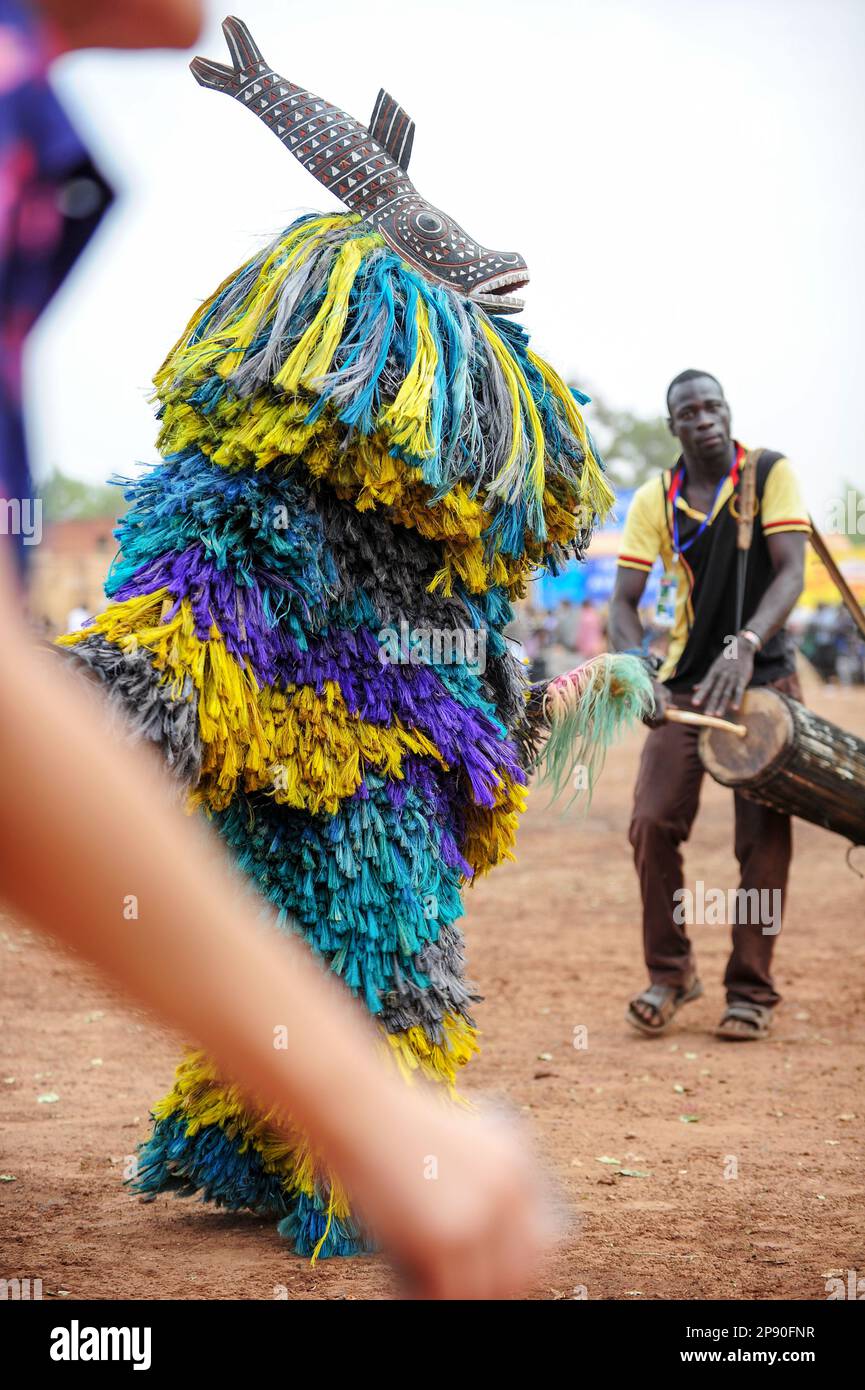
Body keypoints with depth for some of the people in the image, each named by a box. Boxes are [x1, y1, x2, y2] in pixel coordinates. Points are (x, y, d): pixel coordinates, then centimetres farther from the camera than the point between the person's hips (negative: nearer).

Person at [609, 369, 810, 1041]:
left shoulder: (771, 475, -8)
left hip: (763, 675, -2)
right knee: (653, 821, -9)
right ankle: (670, 971, 8)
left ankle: (752, 989, 8)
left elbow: (790, 571, -18)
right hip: (684, 682, 2)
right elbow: (624, 602, -6)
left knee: (763, 835, -4)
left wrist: (744, 646, -35)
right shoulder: (654, 501, -1)